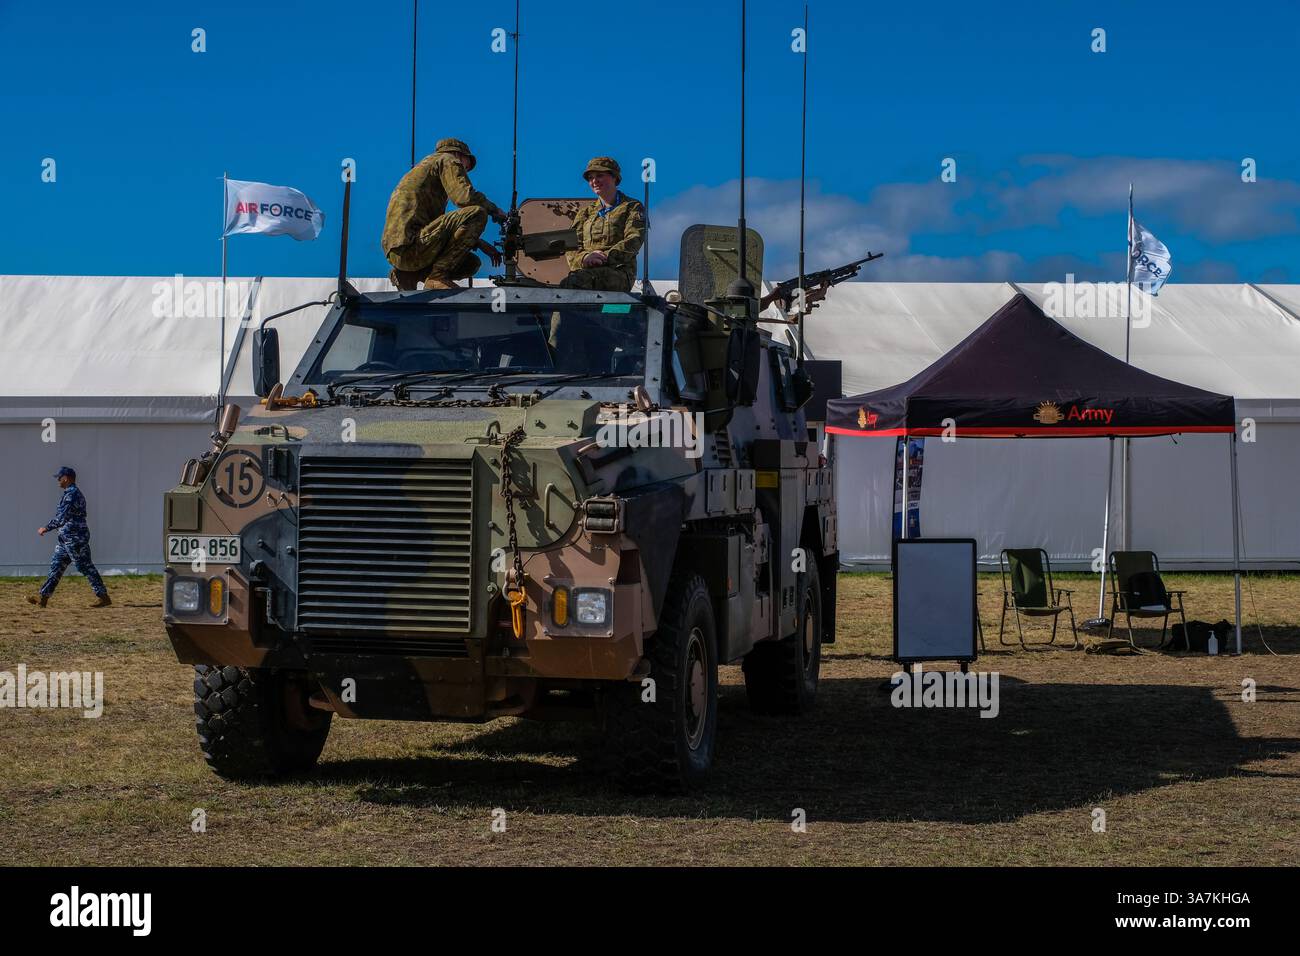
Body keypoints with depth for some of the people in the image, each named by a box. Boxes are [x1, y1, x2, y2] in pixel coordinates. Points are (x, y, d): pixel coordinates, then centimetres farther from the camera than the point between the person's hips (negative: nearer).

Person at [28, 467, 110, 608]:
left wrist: (46, 528, -18)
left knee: (85, 567, -8)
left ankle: (104, 597, -6)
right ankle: (43, 597, 12)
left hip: (75, 538, -11)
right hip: (67, 537, 11)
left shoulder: (72, 494, -16)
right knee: (56, 565, 10)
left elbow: (63, 516, -23)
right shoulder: (72, 493, 17)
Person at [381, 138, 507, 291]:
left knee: (471, 263, 20)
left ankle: (408, 275, 7)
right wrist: (495, 209, 5)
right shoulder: (448, 159, 7)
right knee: (477, 214, -15)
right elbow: (465, 197, -14)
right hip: (410, 244, -10)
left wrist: (481, 245, 25)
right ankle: (437, 277, -15)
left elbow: (442, 228, 32)